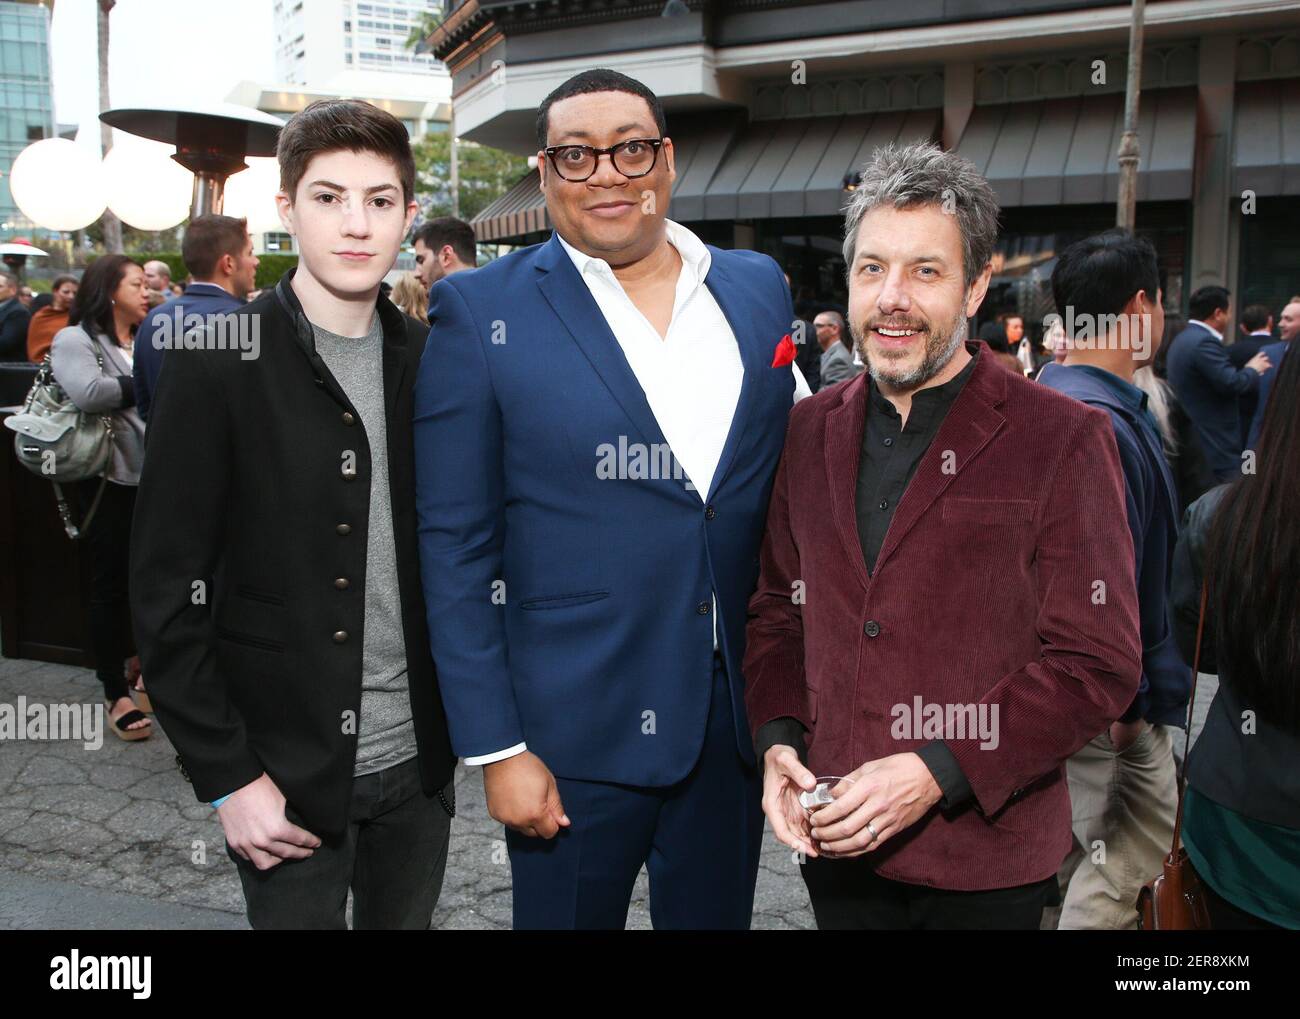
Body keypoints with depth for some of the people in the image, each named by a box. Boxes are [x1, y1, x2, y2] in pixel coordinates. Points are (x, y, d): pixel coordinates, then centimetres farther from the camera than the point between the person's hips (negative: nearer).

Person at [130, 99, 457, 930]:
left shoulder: (430, 360, 2)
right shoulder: (217, 363, -11)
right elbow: (167, 589, -10)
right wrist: (227, 776, -11)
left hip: (419, 758, 4)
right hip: (287, 769, -4)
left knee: (408, 917, 19)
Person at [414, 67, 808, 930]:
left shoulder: (760, 288, 5)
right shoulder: (482, 312, -7)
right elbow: (456, 547, -8)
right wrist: (495, 749, -10)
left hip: (738, 721, 4)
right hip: (574, 735, -3)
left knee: (719, 915, 19)